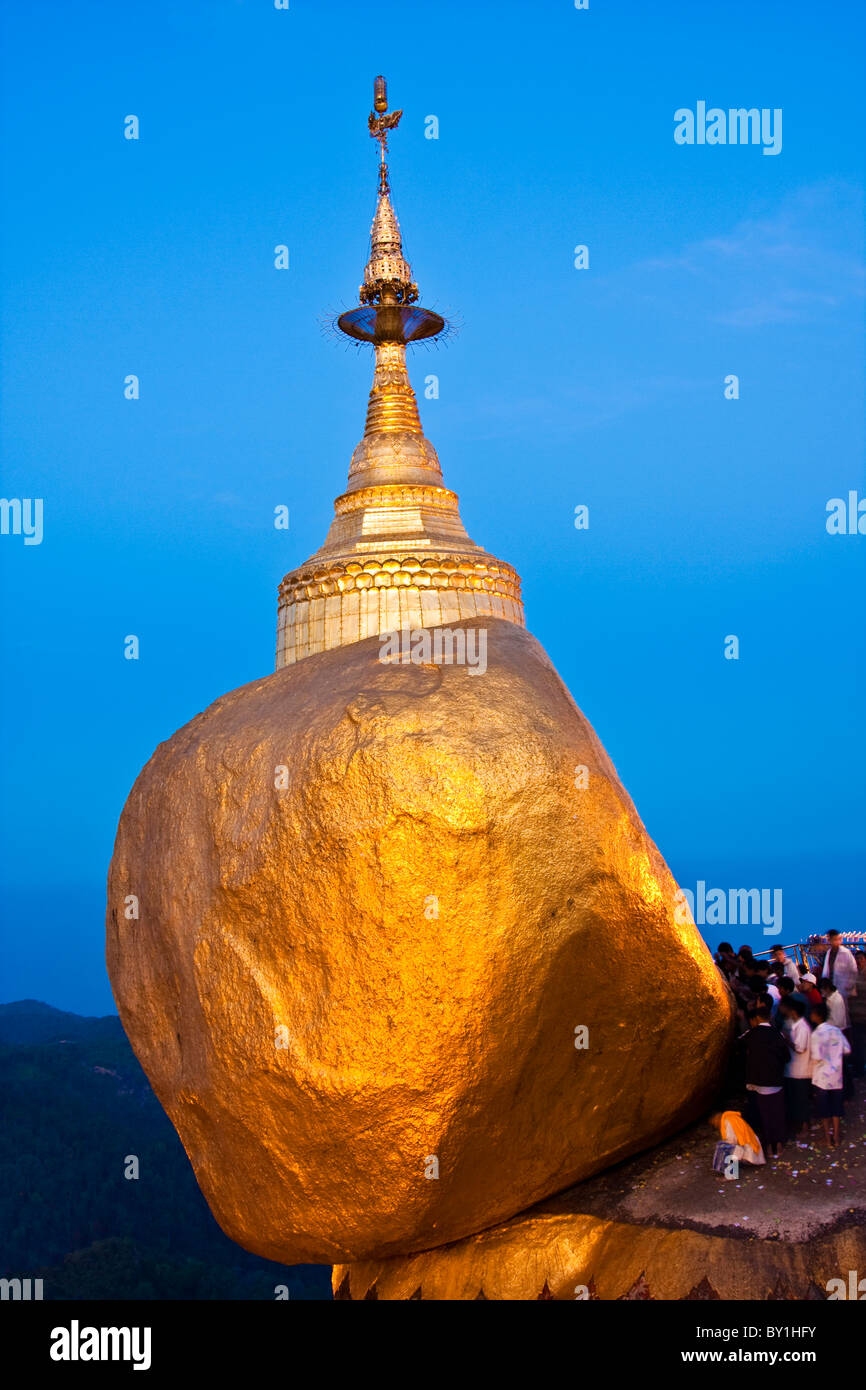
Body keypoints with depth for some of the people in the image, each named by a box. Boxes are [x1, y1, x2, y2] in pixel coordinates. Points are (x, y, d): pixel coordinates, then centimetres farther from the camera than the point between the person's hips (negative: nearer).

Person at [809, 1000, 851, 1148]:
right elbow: (847, 1050, 2)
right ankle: (836, 1138, 21)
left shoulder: (816, 1034, -19)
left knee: (824, 1111, 9)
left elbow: (817, 1058, -23)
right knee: (836, 1108, 15)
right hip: (836, 1076, 5)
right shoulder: (836, 1031, -2)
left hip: (822, 1077, -5)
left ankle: (828, 1140, 16)